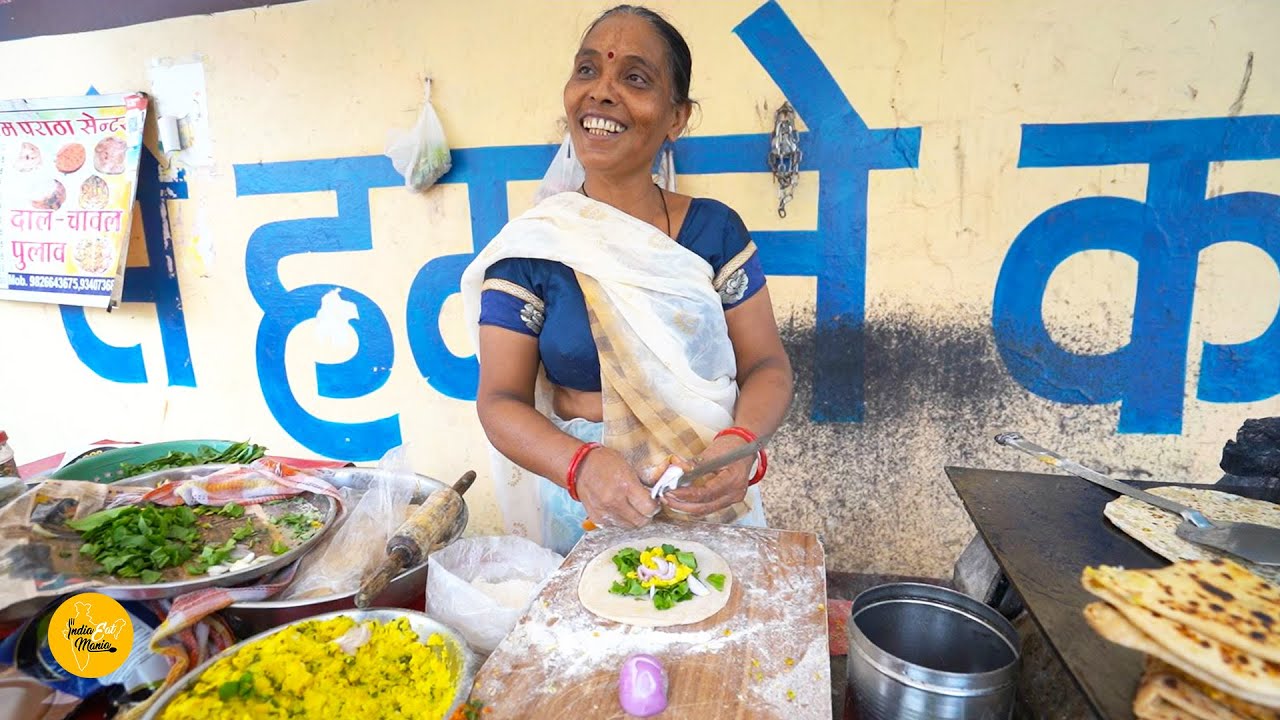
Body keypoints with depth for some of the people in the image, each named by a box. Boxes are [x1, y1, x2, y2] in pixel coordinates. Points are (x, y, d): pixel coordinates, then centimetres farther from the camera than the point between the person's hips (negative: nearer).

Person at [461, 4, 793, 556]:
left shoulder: (715, 229, -4)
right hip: (582, 513, -1)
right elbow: (501, 400, -9)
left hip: (712, 506, 2)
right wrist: (581, 464, -28)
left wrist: (740, 441, -24)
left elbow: (766, 366, -4)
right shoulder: (531, 246, -8)